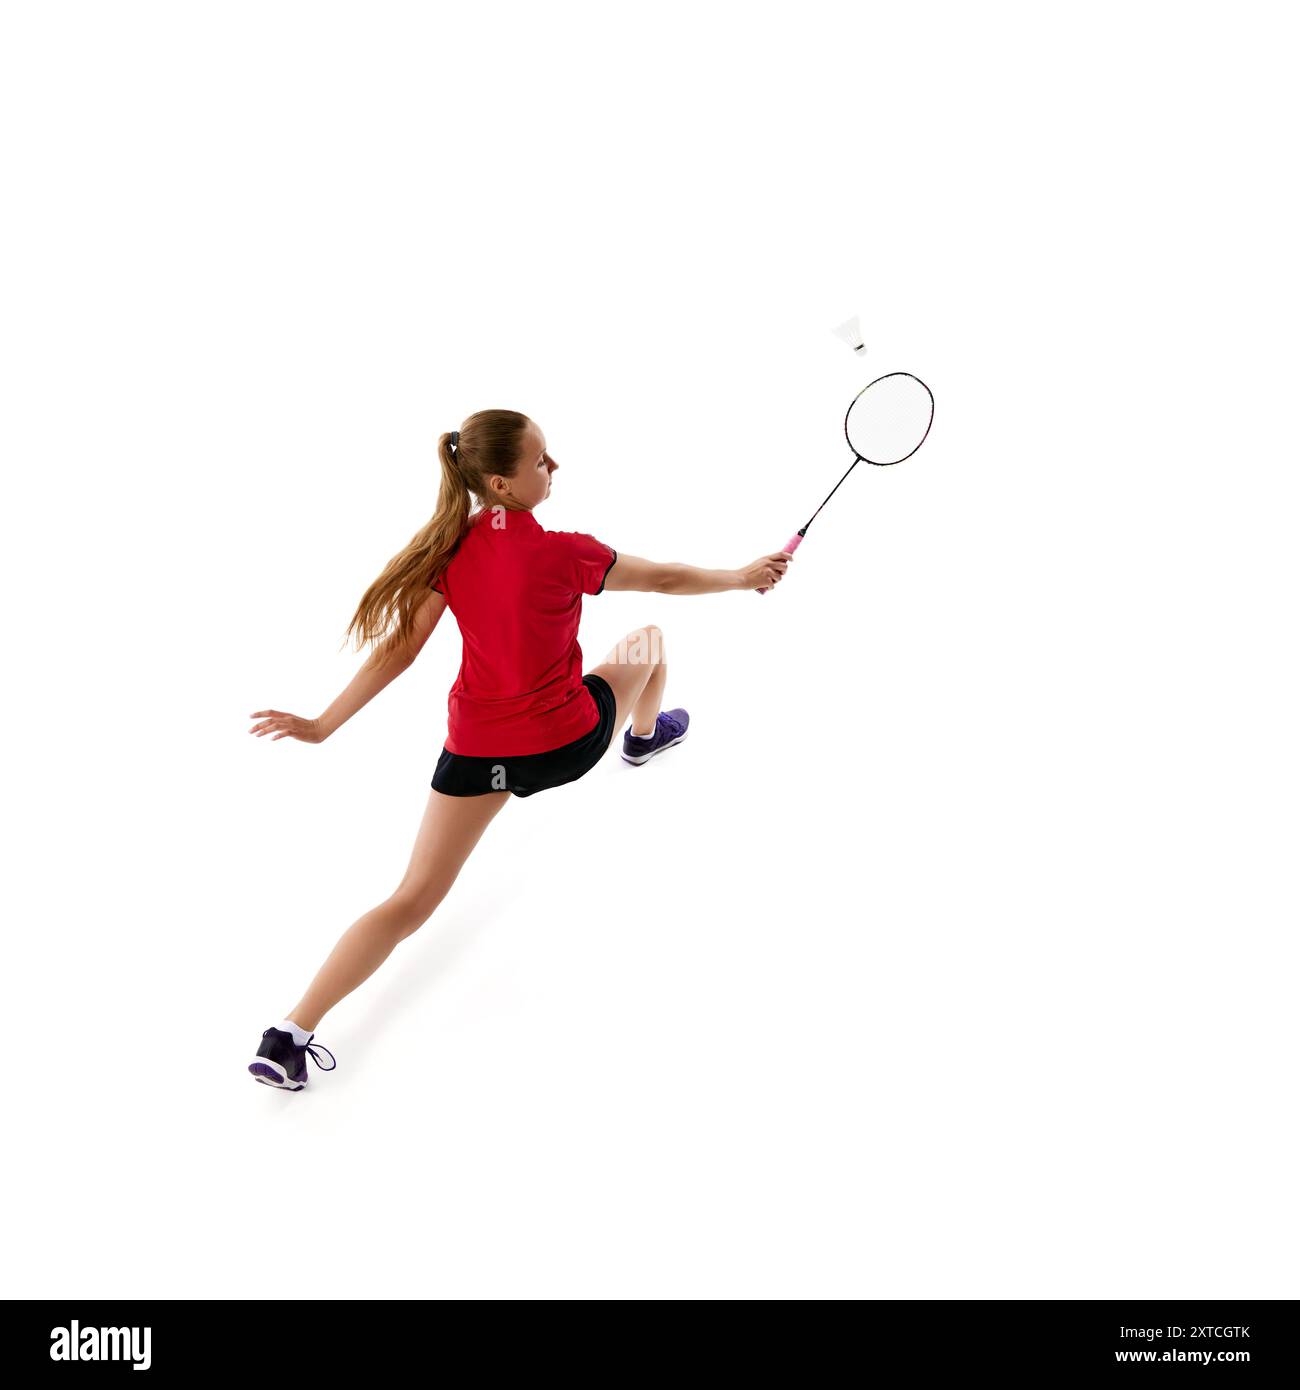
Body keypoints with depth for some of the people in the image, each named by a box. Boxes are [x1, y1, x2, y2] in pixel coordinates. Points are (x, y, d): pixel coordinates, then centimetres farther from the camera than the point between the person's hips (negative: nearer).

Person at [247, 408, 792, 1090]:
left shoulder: (450, 548, -6)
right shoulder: (562, 554, -19)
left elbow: (398, 647, -6)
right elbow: (664, 579, -5)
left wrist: (323, 724, 3)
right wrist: (742, 577, 13)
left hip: (475, 748, 3)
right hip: (566, 741, -3)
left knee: (411, 902, 8)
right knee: (647, 640, 25)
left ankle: (289, 1034, -2)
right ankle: (646, 736, 59)